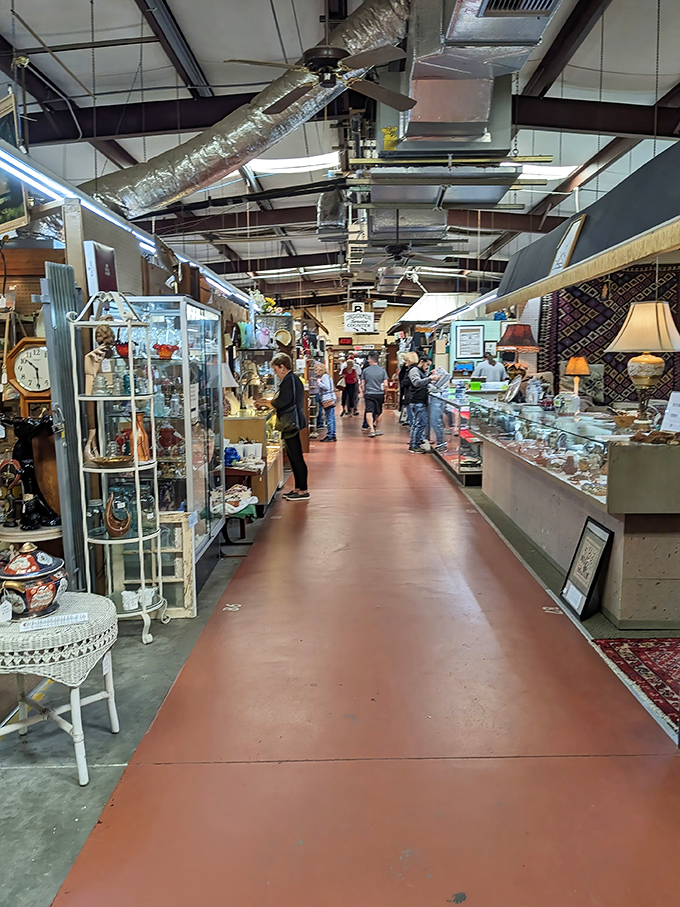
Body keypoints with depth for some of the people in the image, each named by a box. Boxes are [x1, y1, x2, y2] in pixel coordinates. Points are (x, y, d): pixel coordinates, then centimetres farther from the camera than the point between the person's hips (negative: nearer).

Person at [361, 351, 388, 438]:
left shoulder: (365, 370, -1)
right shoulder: (382, 370, -1)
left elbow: (362, 385, 2)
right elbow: (385, 385, -4)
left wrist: (364, 393, 16)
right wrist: (384, 393, 12)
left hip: (369, 394, -1)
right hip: (379, 394, 1)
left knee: (369, 412, -6)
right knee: (378, 412, 17)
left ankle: (372, 429, -20)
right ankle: (377, 429, 27)